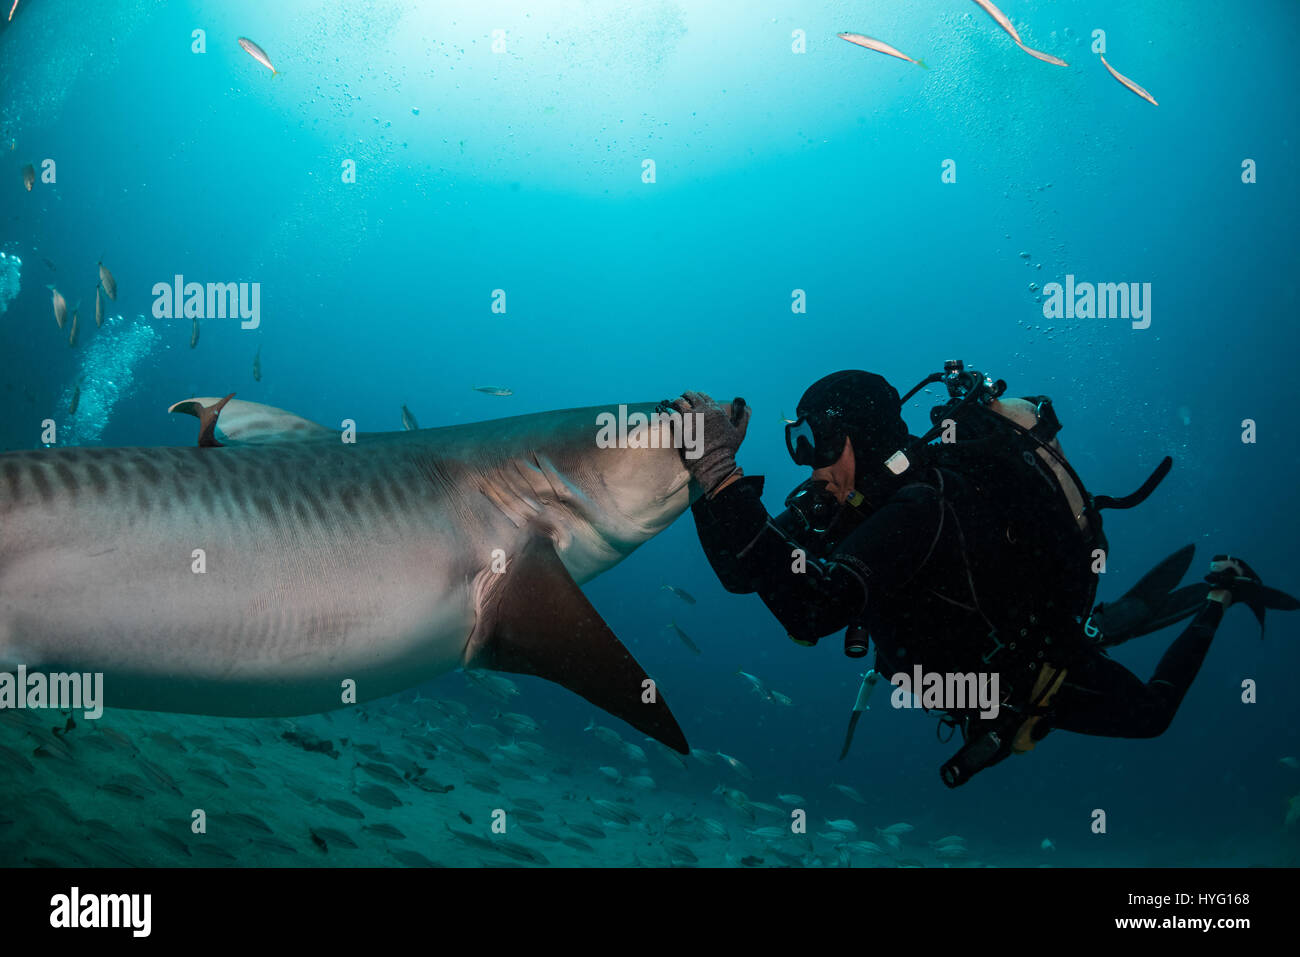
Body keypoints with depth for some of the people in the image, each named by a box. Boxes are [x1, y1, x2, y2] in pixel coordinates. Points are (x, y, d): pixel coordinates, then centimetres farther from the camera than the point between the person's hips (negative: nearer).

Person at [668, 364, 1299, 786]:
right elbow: (746, 571, -18)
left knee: (1149, 712, 23)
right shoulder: (862, 497, -16)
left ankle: (1219, 592, 36)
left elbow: (814, 606, -55)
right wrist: (705, 474, -32)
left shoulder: (921, 504, -42)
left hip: (1037, 674, -7)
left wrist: (723, 477, -60)